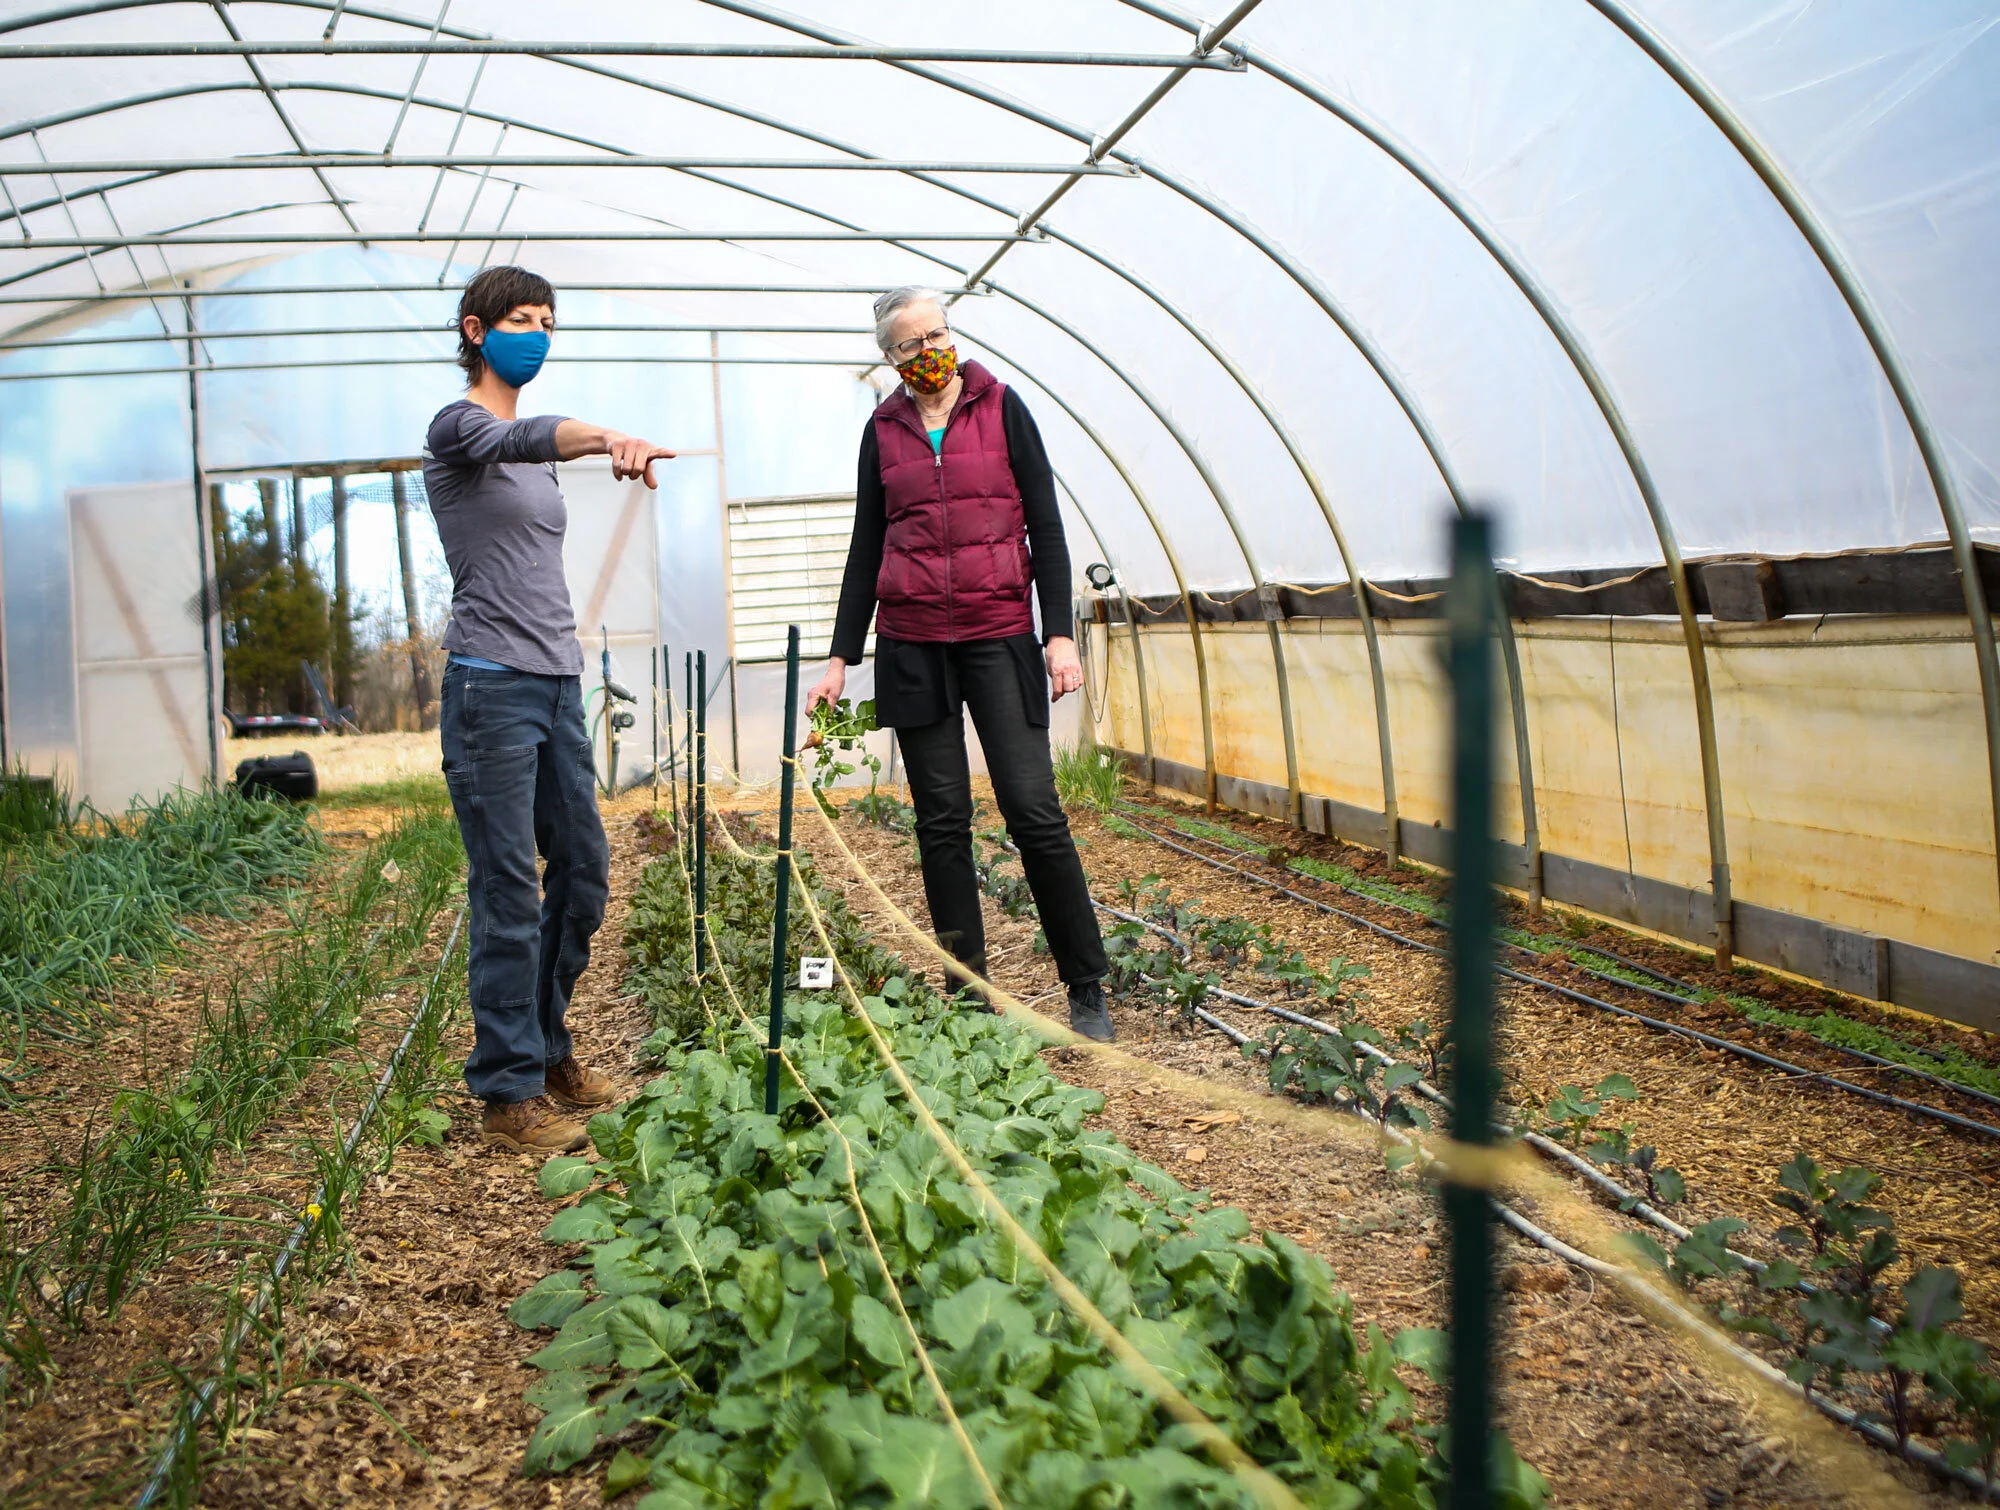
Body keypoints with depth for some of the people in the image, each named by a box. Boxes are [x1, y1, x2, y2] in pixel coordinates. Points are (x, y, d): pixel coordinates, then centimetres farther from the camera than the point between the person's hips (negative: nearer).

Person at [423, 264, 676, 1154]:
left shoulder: (539, 459, 21)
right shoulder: (458, 426, -3)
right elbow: (518, 439, -27)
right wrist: (604, 437, -46)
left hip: (559, 682, 8)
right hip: (492, 686, -8)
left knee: (584, 874, 12)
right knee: (510, 894, -7)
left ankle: (546, 1047, 27)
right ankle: (510, 1092, 1)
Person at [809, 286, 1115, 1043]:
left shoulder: (1001, 407, 4)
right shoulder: (883, 429, 10)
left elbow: (1044, 525, 2)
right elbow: (866, 547, 14)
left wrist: (1060, 634, -7)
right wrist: (841, 656, 9)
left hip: (1000, 637, -2)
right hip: (912, 644, 3)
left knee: (1034, 810, -8)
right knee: (941, 821, 3)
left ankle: (1088, 989, 3)